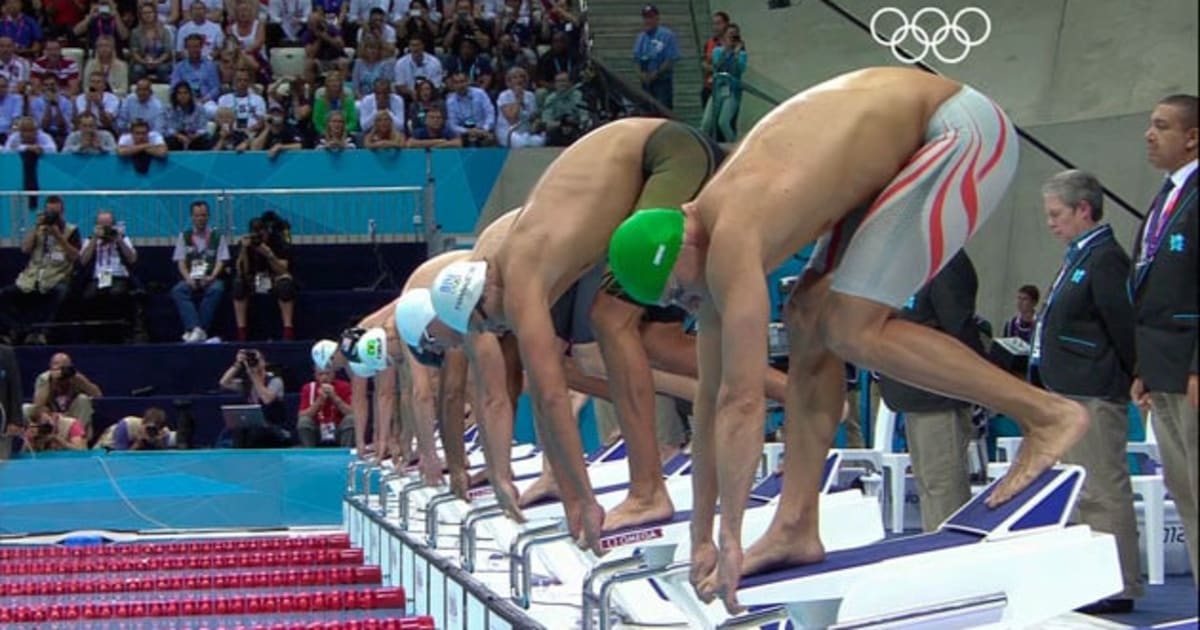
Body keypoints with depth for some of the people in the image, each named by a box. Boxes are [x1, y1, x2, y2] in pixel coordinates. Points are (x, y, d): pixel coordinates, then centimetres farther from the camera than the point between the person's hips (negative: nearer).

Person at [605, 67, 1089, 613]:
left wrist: (729, 540, -23)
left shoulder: (729, 243, -24)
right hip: (913, 146, 9)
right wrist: (700, 539, 9)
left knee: (852, 332, -13)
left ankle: (1044, 412, -6)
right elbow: (713, 397, 8)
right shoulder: (710, 245, 3)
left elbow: (741, 401, -28)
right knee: (809, 322, 4)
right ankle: (796, 527, 5)